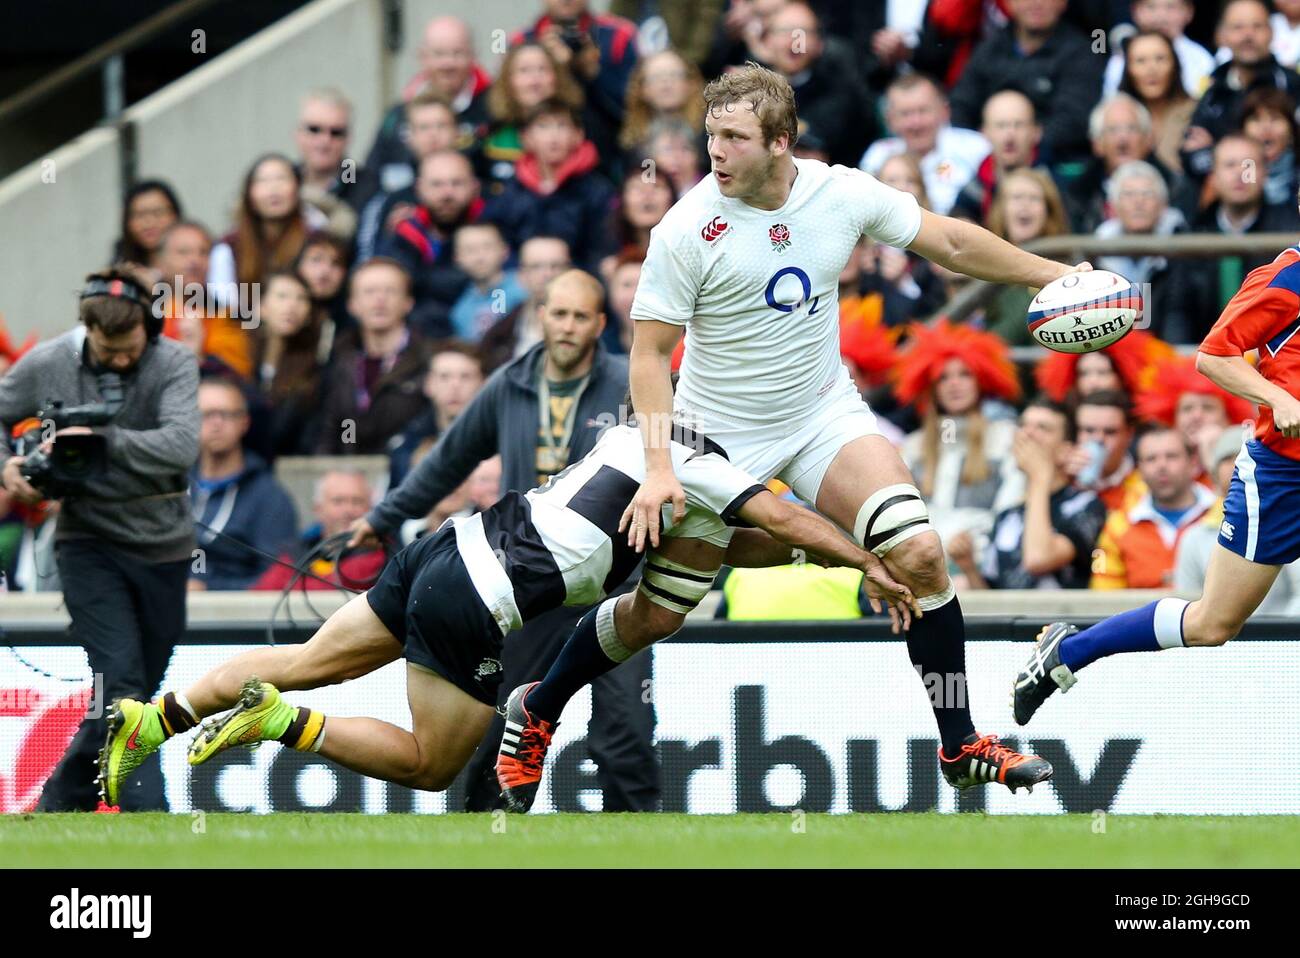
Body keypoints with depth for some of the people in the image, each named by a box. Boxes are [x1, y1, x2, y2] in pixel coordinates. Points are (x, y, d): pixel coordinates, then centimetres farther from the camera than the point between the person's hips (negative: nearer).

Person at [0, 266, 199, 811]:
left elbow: (181, 446, -25)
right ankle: (148, 812, -17)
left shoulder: (173, 364, -10)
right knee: (121, 680, -17)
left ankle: (61, 802, 26)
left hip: (162, 548, 2)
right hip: (89, 542, -2)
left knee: (131, 693, 10)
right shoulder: (46, 365, -6)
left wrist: (103, 438, -30)